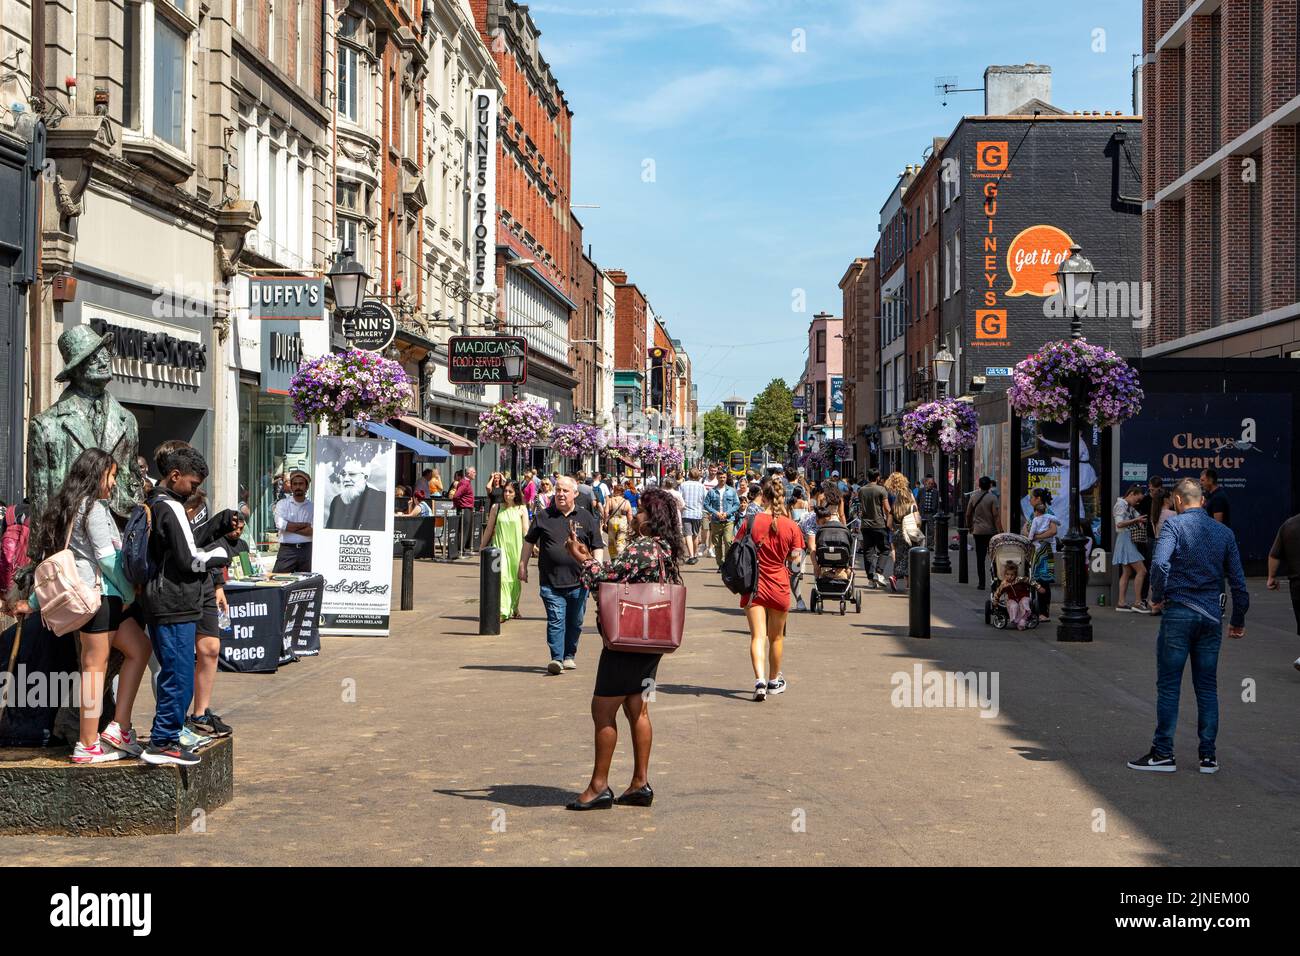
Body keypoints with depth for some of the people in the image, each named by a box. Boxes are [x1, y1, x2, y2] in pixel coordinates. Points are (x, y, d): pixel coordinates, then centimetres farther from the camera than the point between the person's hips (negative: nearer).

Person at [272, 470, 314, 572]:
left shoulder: (312, 506, 7)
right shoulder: (282, 504, 7)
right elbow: (280, 524, -10)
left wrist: (291, 527, -7)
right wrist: (305, 525, -4)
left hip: (307, 550, 1)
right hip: (287, 549, -1)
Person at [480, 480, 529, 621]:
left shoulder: (521, 509, 3)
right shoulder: (496, 508, 5)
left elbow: (525, 531, 3)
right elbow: (489, 529, 12)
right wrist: (482, 547, 15)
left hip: (516, 547, 0)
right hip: (500, 546, 0)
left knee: (515, 579, 8)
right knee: (501, 575, -15)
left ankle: (513, 608, 27)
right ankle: (502, 611, -18)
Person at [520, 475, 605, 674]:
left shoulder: (586, 518, 6)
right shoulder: (543, 516, 6)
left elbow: (597, 547, 8)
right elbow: (529, 541, 16)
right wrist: (523, 565, 14)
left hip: (578, 581, 1)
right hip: (551, 582, -1)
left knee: (575, 622, 11)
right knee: (556, 620, -10)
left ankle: (569, 656, 27)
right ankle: (556, 658, -10)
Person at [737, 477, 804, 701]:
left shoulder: (751, 521, -9)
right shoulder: (791, 526, -8)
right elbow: (796, 559, -3)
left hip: (754, 585, -1)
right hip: (779, 587, 1)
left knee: (758, 635, -2)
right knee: (776, 636, 17)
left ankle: (760, 679, -21)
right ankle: (775, 681, 32)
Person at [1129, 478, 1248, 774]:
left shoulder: (1175, 525, -6)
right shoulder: (1224, 531, 8)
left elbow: (1160, 563, -23)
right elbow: (1238, 581, 9)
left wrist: (1157, 597, -7)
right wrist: (1238, 621, 18)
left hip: (1178, 613, -4)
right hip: (1212, 616, 4)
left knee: (1168, 685, 1)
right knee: (1207, 687, 10)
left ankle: (1163, 754, 3)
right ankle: (1208, 756, 12)